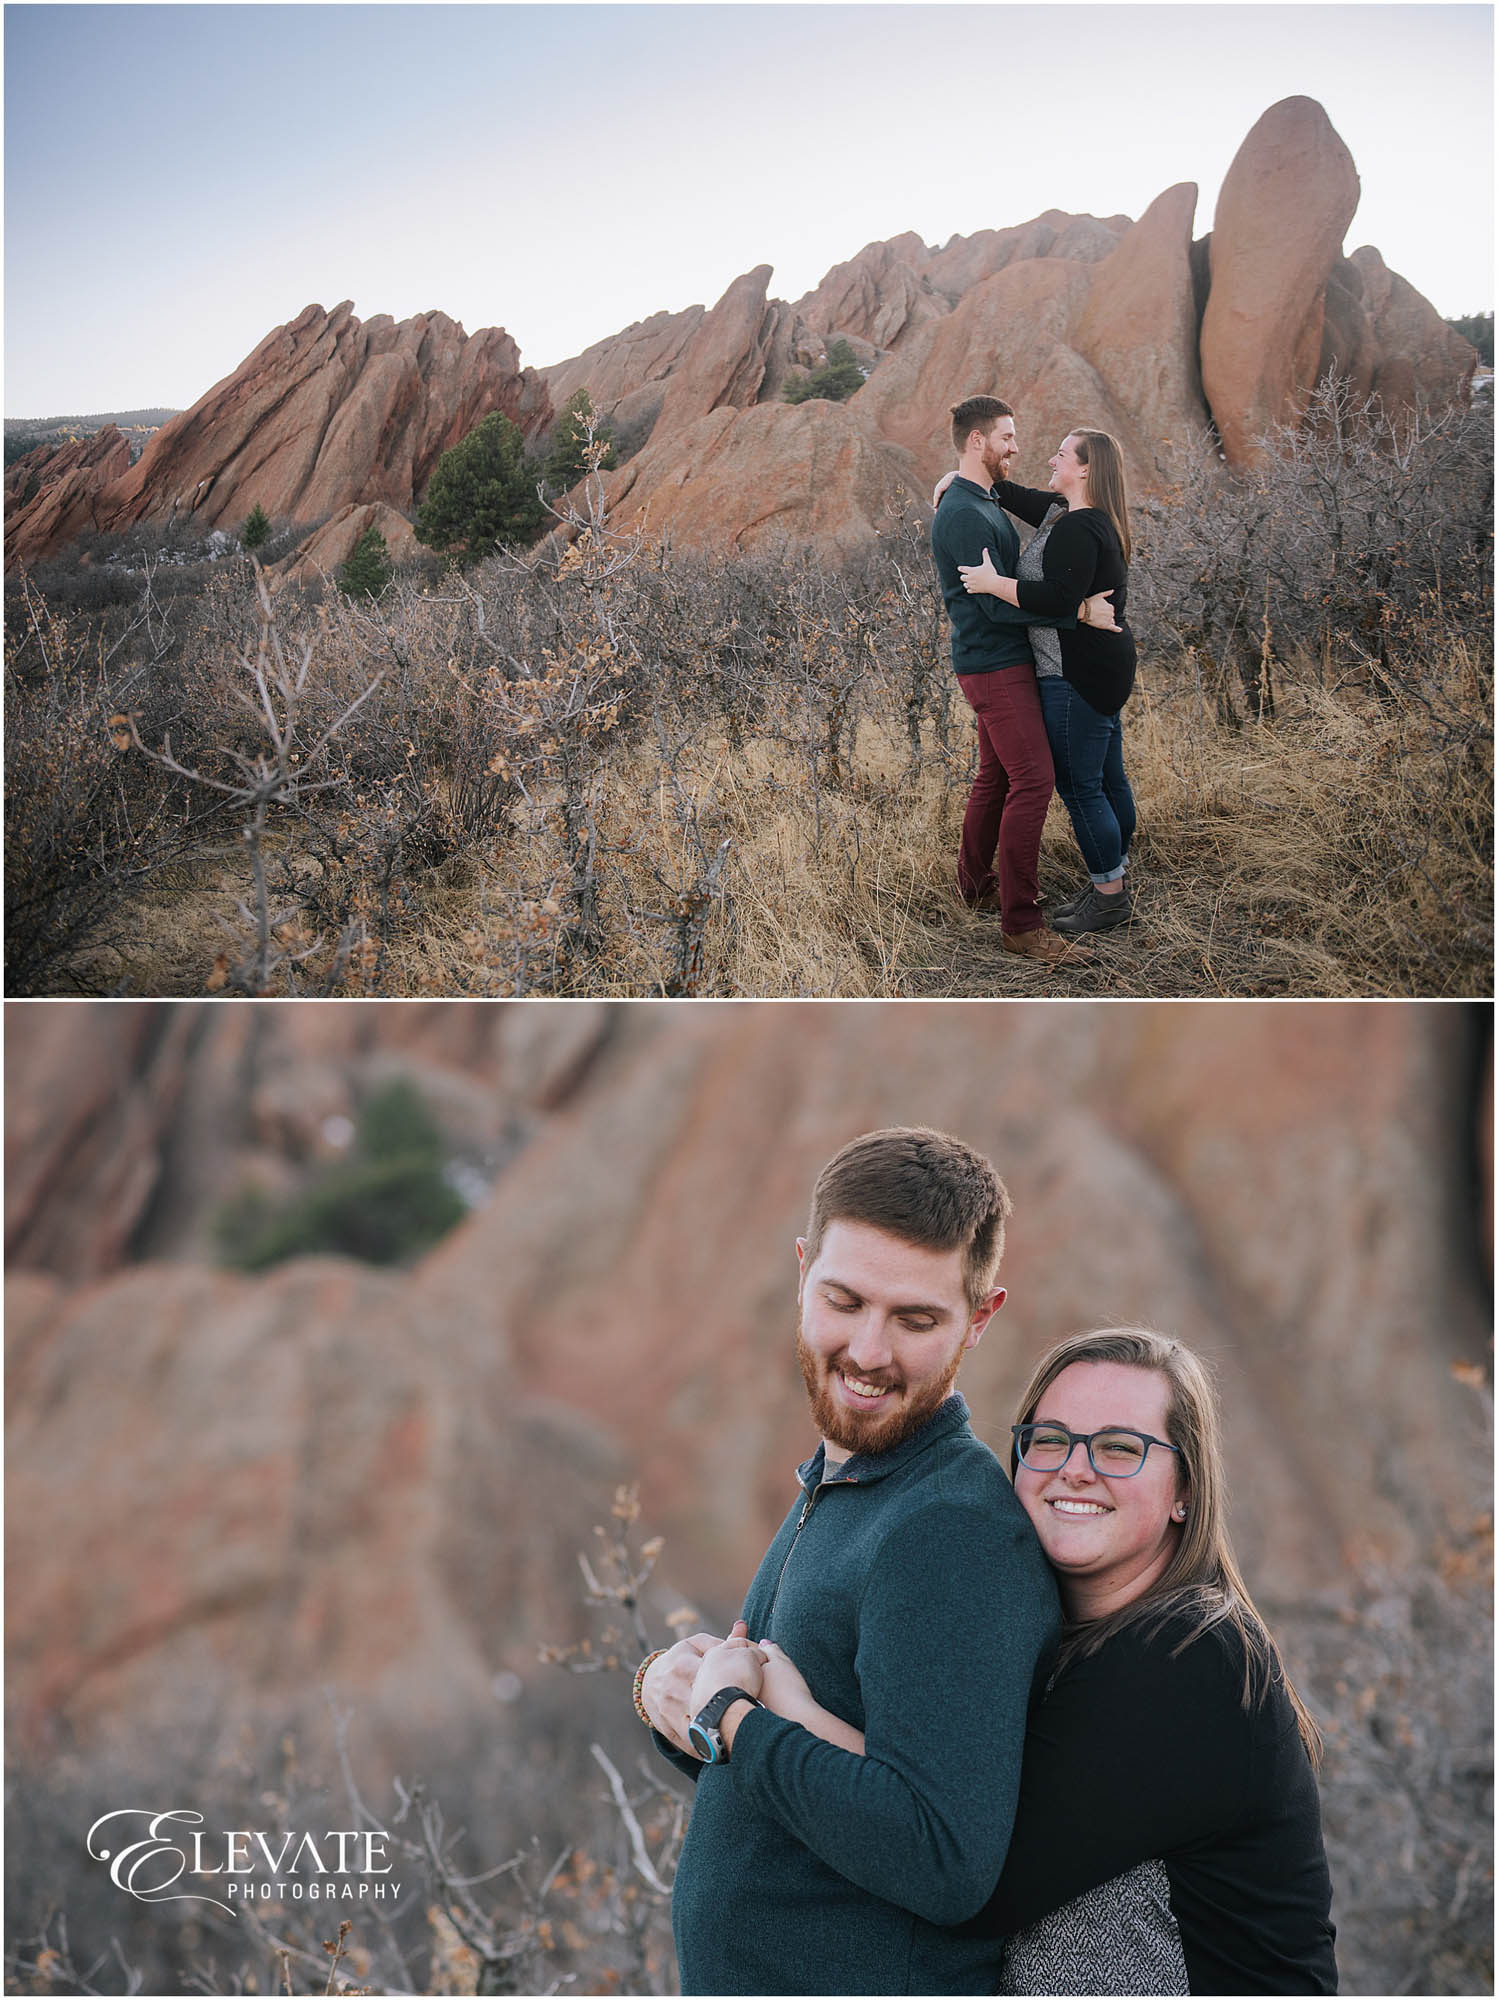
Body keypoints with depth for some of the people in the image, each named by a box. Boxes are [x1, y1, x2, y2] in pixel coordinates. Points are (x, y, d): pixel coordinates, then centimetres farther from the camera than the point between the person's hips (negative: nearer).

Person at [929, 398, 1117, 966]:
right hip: (995, 667, -10)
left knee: (996, 775, 17)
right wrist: (1079, 612, -23)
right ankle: (1019, 921, -10)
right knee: (1033, 780, -12)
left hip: (998, 662, 10)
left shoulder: (982, 503, 14)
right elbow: (999, 603, -24)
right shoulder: (964, 513, -20)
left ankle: (975, 883, 30)